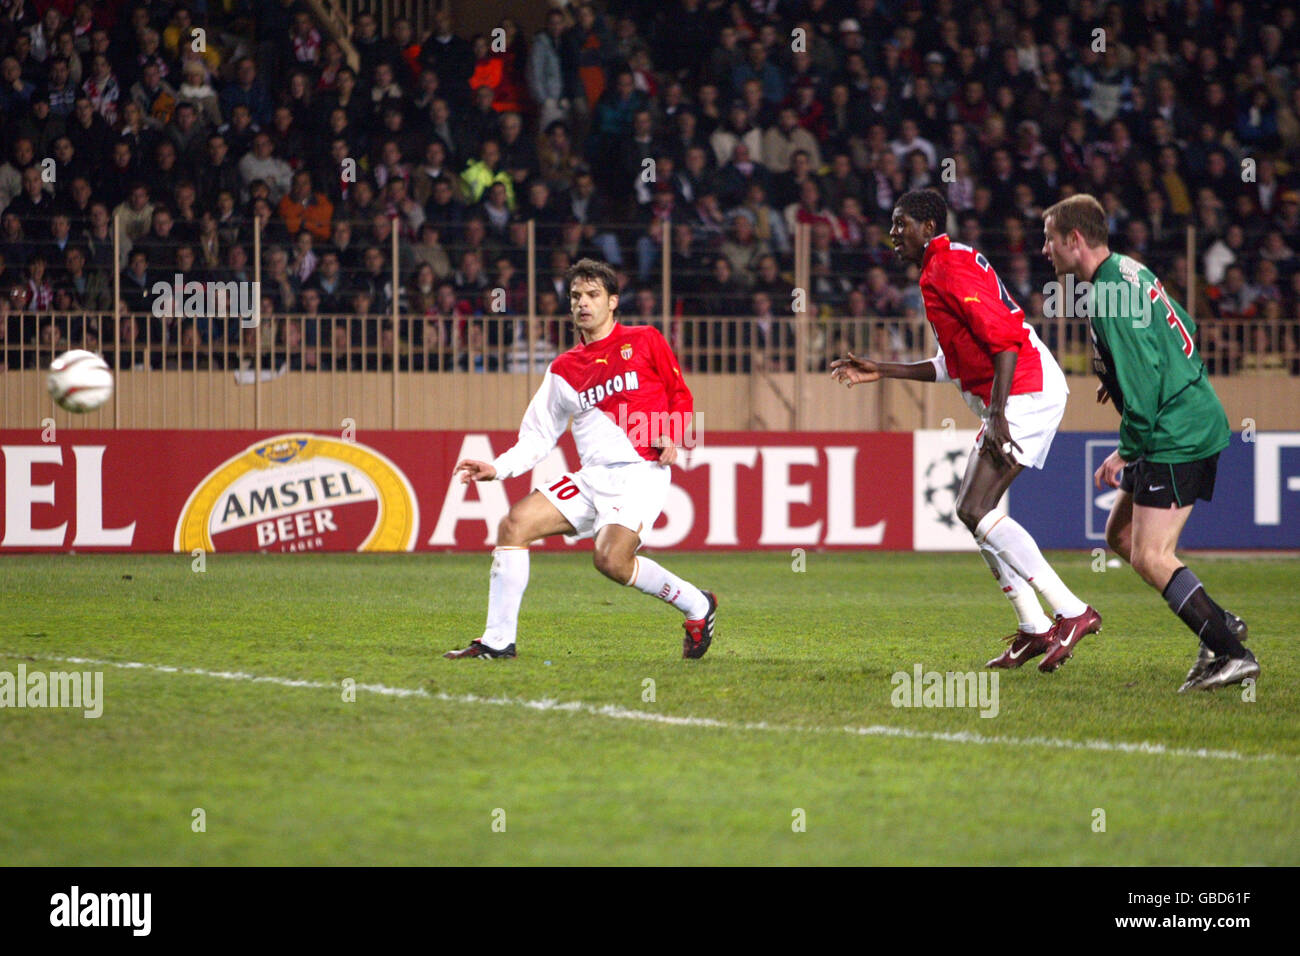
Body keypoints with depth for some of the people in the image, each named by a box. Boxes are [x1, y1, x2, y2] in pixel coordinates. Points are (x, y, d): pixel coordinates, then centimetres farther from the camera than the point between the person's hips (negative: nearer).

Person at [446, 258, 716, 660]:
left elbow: (680, 396, 10)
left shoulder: (644, 341, 4)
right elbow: (538, 436, 17)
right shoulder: (563, 370, 15)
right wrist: (497, 469, 2)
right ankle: (498, 640, -5)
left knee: (611, 559, -26)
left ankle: (697, 606, -1)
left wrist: (671, 437, -9)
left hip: (641, 472, -5)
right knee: (515, 524, -10)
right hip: (593, 476, 5)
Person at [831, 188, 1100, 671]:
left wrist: (998, 415, -26)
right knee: (974, 509, 13)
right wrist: (880, 371, 26)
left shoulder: (950, 267, -10)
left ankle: (1071, 612, -18)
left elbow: (1005, 340, -20)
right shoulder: (940, 270, 22)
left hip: (1026, 393, -11)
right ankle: (1034, 628, 12)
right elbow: (951, 365, 27)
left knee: (977, 510, -16)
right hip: (1024, 395, 11)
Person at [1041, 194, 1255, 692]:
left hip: (1175, 438, -11)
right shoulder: (1129, 270, 13)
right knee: (1120, 535, 16)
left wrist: (1126, 453, -15)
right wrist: (1117, 379, 22)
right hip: (1196, 422, 11)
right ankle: (1220, 624, 17)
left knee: (1150, 557, -10)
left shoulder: (1109, 296, -18)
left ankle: (1233, 654, -11)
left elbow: (1142, 380, -23)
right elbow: (1184, 332, 23)